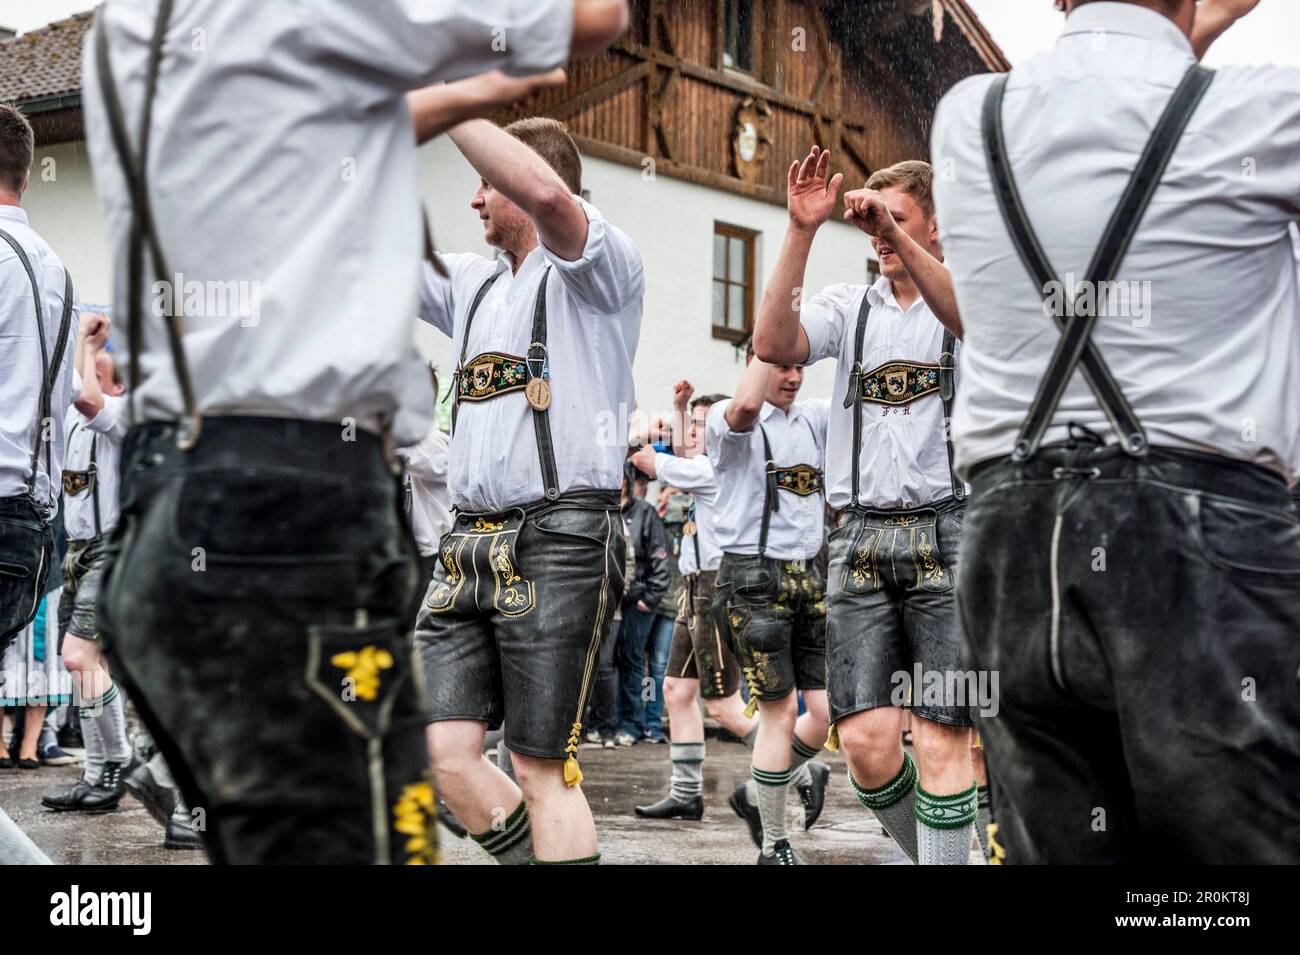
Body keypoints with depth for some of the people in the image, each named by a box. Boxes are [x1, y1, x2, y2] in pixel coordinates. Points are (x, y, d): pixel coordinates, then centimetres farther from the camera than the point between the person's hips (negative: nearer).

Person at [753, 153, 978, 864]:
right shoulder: (850, 305, 15)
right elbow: (774, 343, -4)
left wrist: (897, 236, -27)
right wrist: (801, 230, -10)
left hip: (946, 535, -3)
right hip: (860, 537, 3)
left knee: (942, 741, -5)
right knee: (865, 738, -3)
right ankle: (927, 849, 21)